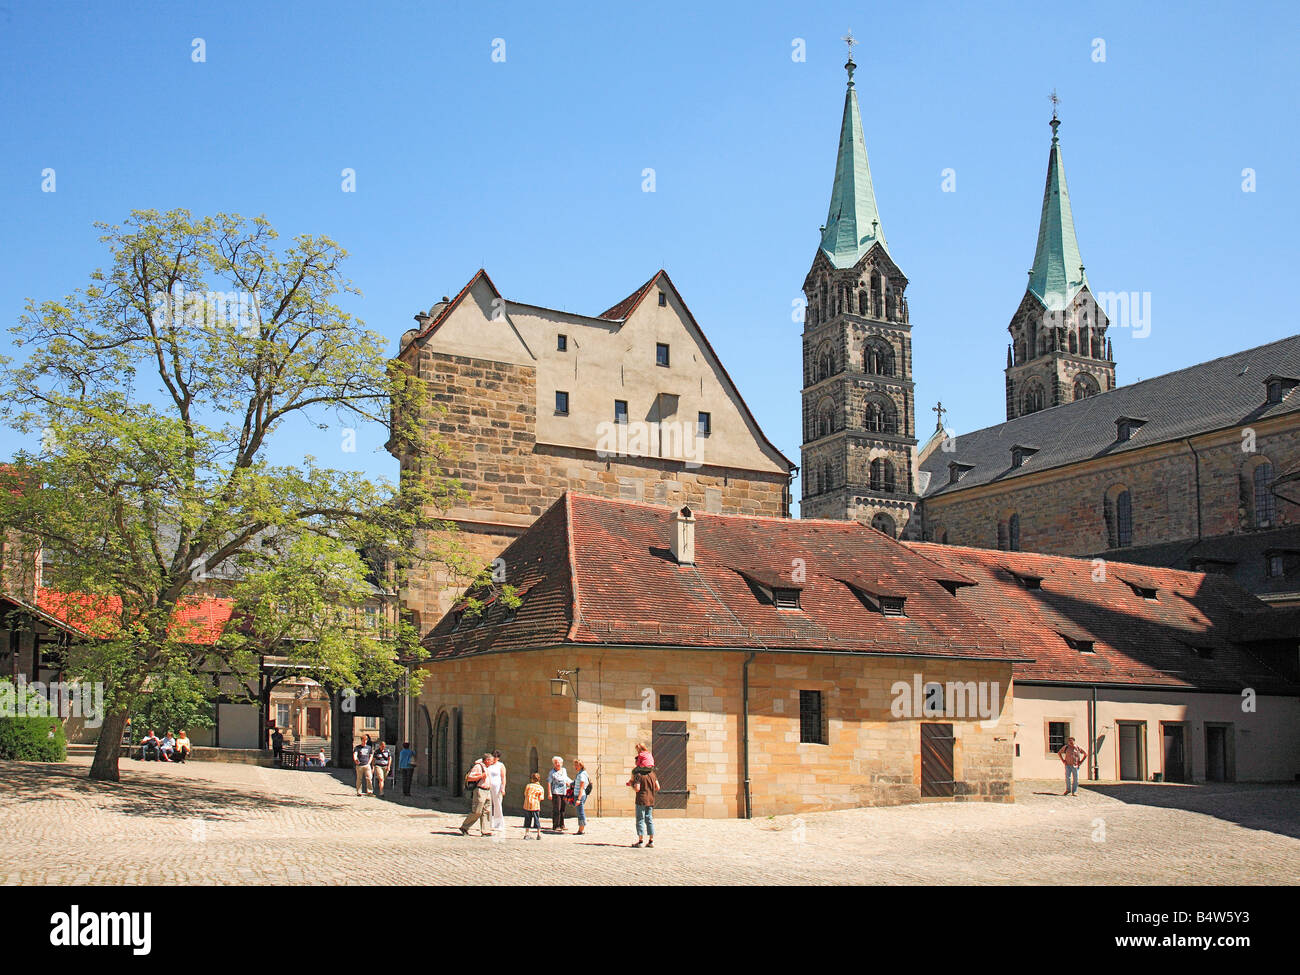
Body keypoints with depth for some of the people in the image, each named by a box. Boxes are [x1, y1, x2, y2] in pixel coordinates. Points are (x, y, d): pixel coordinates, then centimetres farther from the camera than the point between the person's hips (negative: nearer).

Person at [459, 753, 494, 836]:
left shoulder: (486, 767, 17)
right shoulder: (478, 766, -11)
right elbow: (469, 778, -16)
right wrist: (481, 776, -22)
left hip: (487, 792, 9)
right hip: (479, 791, -9)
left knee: (487, 812, 3)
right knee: (476, 812, -8)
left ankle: (485, 831, 3)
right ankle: (464, 827, 4)